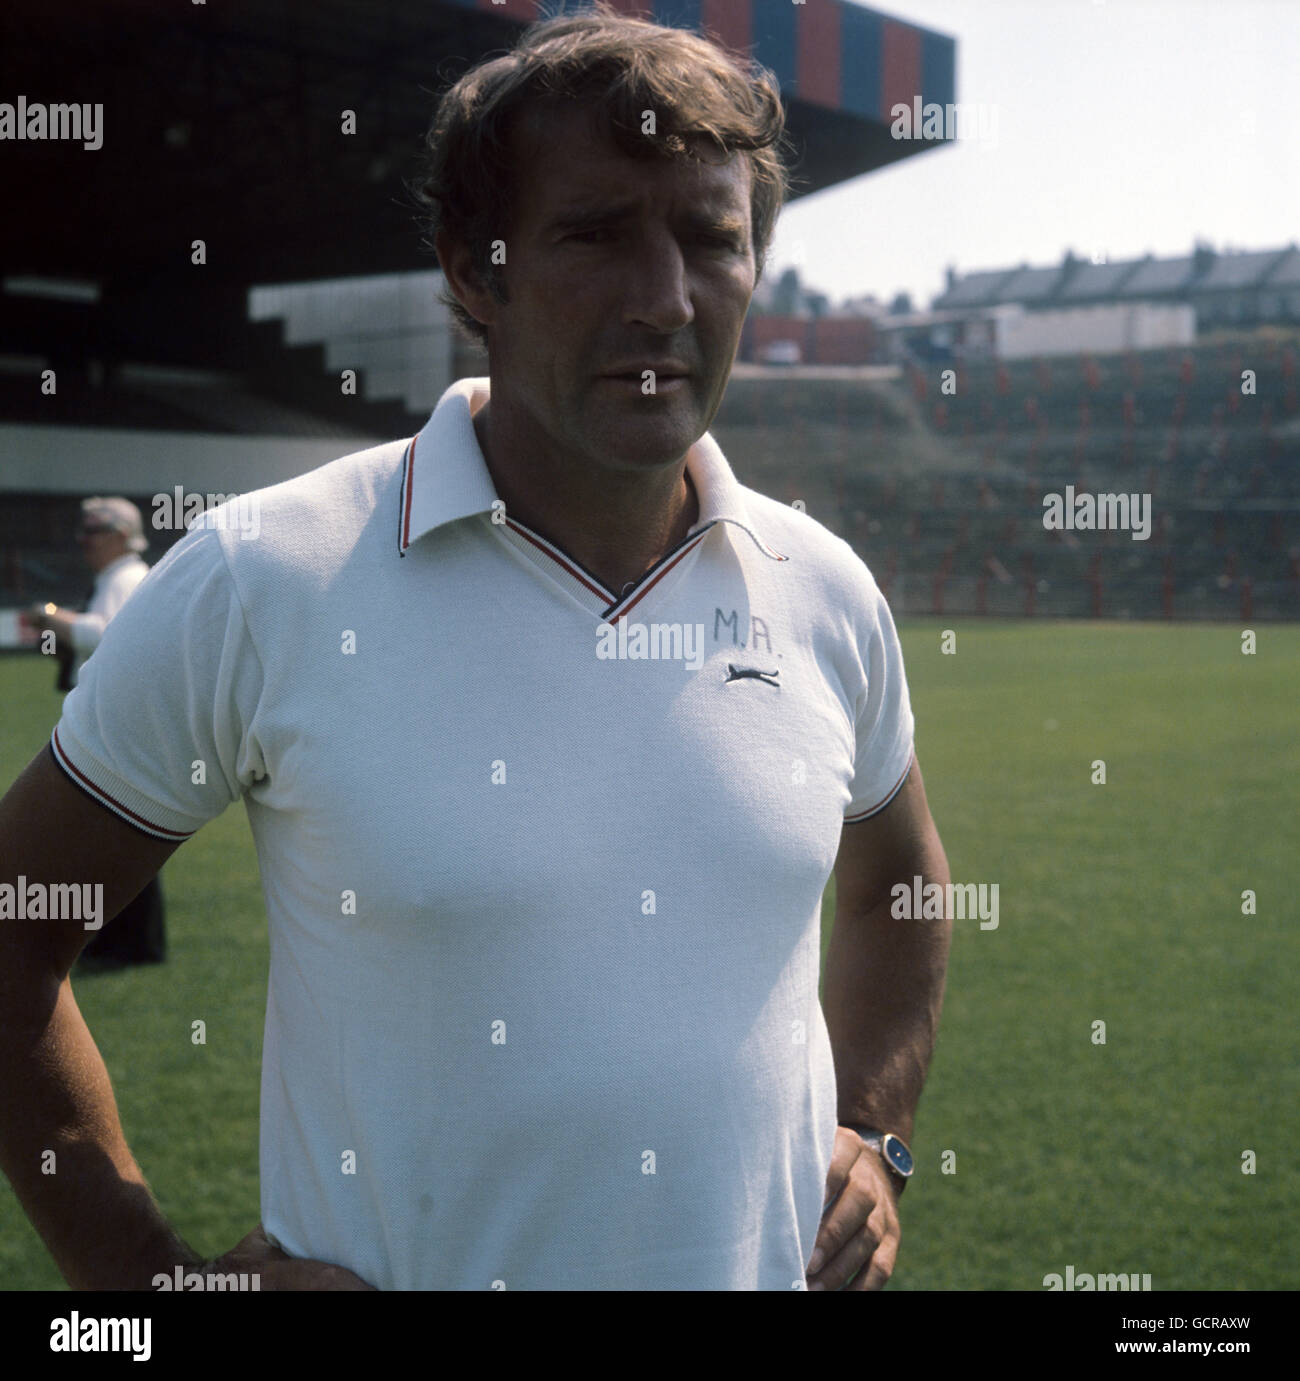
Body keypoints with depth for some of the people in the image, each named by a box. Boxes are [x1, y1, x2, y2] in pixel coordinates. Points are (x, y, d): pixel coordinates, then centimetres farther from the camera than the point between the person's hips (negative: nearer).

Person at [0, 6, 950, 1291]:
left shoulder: (824, 594, -3)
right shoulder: (254, 590, -15)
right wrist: (146, 1275, -10)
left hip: (777, 1264, 4)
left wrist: (873, 1133, 5)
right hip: (393, 1267, -3)